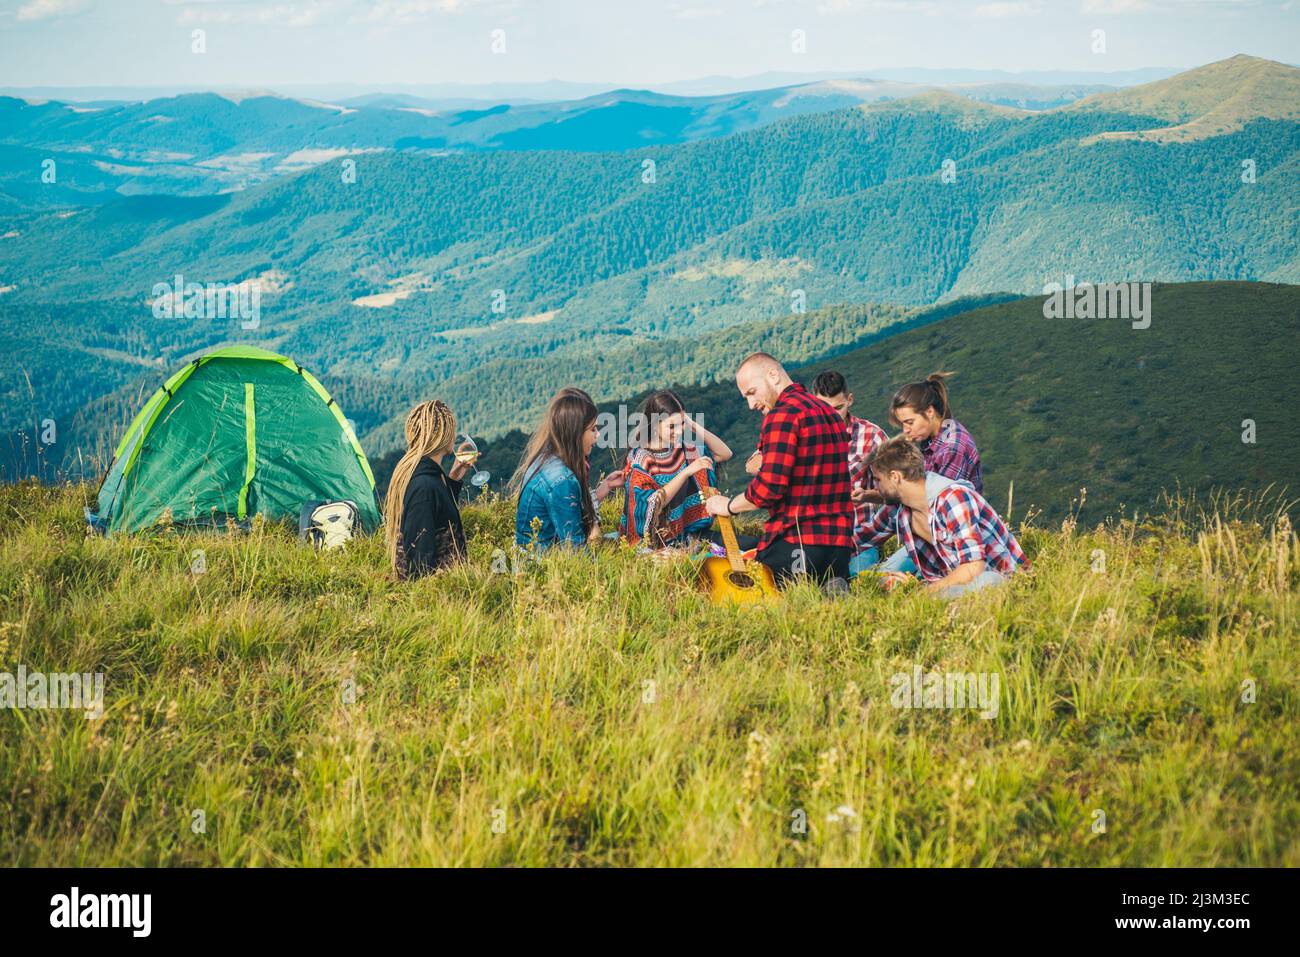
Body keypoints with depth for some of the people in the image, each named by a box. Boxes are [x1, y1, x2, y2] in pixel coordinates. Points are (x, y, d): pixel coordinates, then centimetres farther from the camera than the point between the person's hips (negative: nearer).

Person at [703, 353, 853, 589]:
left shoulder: (783, 413, -12)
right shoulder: (831, 414, 18)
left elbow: (770, 486, -18)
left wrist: (729, 506, -3)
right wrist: (764, 462, 24)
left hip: (793, 545, -8)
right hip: (840, 543, 8)